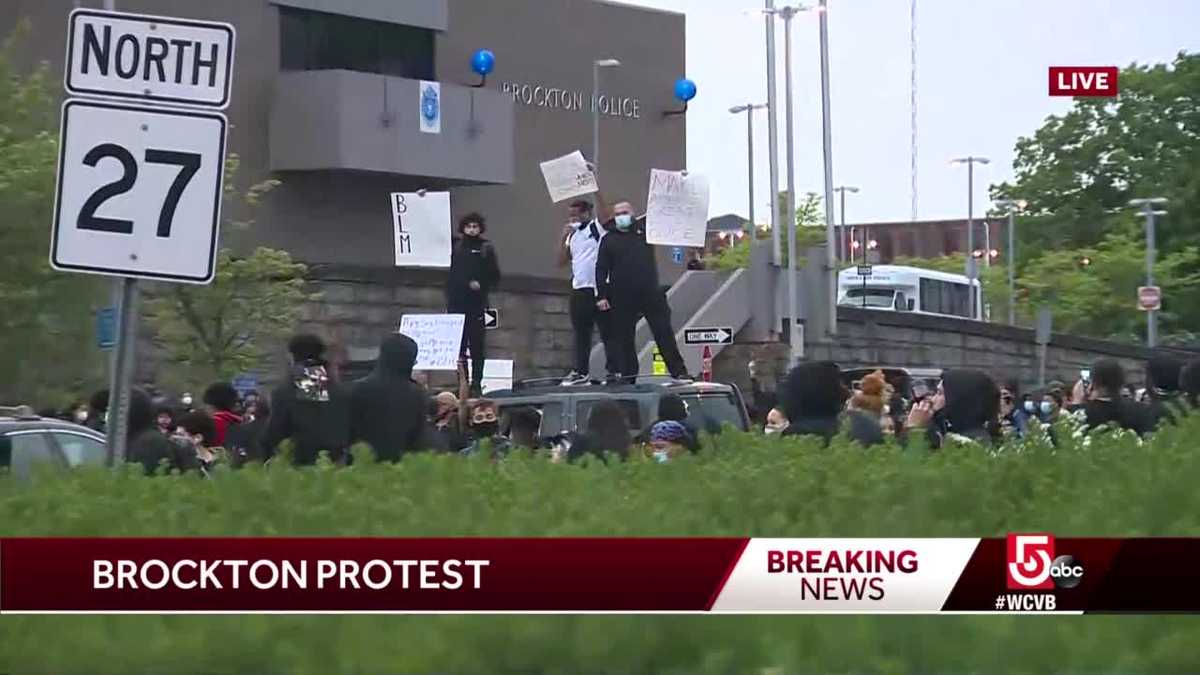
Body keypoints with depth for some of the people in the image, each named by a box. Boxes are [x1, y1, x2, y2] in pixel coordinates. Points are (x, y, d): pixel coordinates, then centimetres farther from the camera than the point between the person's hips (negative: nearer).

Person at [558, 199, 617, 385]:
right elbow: (562, 262, 12)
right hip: (579, 289, 7)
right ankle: (581, 371, 17)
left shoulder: (598, 227, -2)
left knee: (607, 331, -4)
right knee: (581, 332, 11)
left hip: (599, 288, -7)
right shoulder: (572, 234, 16)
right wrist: (564, 237, 1)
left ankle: (614, 370, -3)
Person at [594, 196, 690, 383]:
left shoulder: (644, 228, 10)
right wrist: (601, 296, -4)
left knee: (664, 333, -1)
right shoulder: (608, 240, 8)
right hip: (622, 300, 0)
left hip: (651, 295, 0)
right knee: (624, 339, 3)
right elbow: (601, 269, 4)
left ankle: (679, 372, 1)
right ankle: (627, 378, 9)